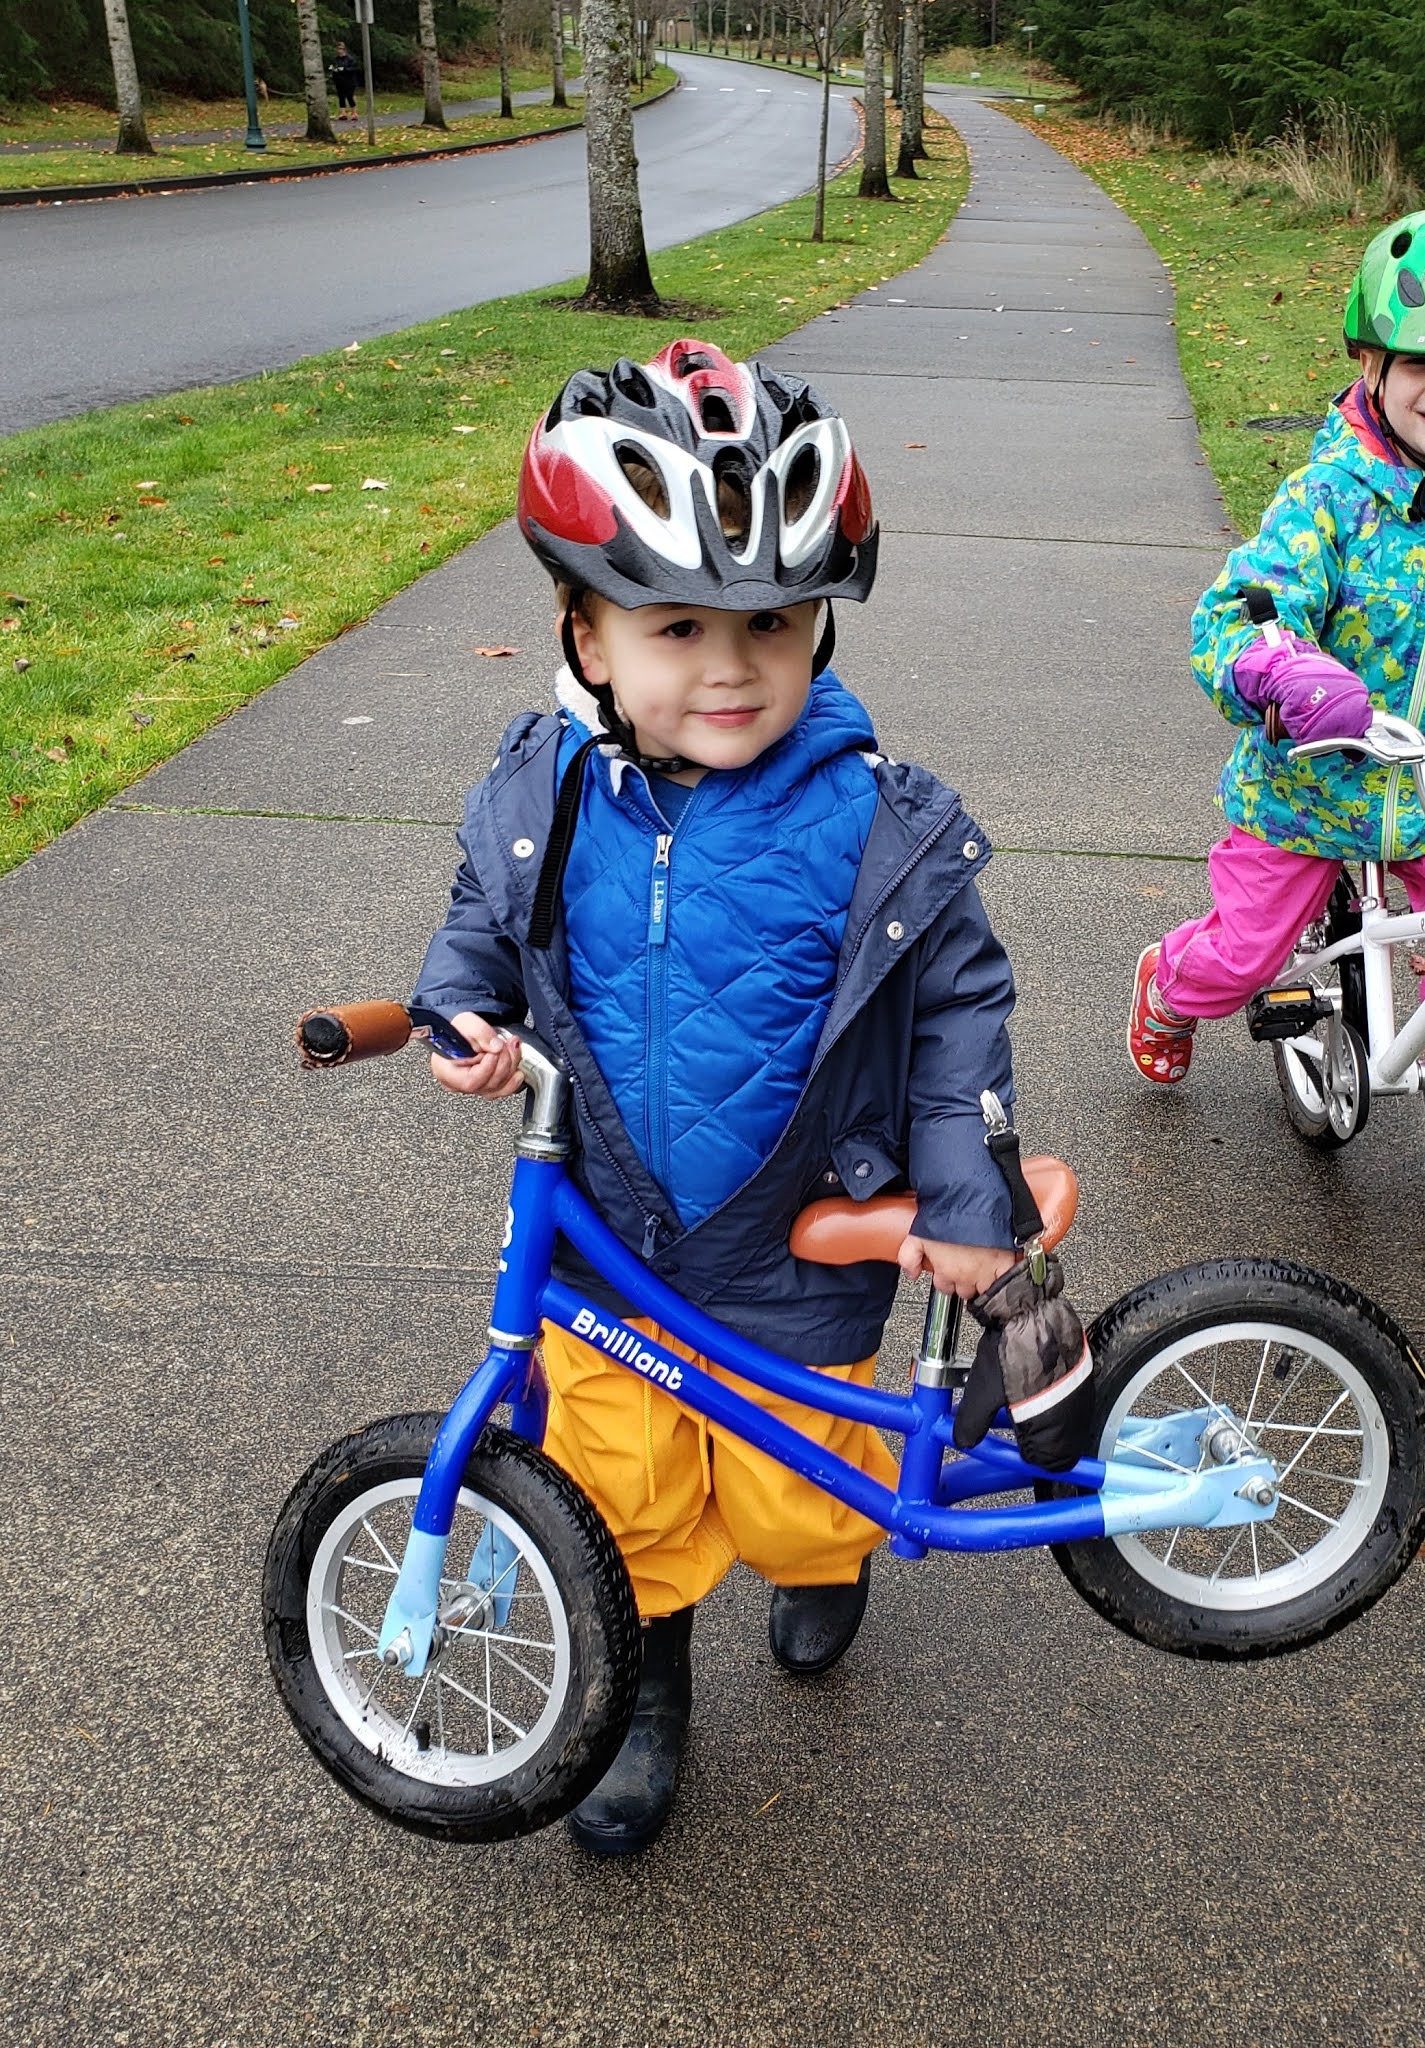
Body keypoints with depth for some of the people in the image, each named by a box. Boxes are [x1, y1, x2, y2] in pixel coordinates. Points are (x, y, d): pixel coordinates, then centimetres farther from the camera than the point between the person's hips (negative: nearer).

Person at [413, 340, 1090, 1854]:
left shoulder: (883, 826, -19)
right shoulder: (541, 800, -12)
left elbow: (962, 1007, -8)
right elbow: (483, 924, 7)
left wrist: (971, 1204, -8)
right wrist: (462, 1009, -15)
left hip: (799, 1253, -2)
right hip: (604, 1241, 3)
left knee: (787, 1493, 18)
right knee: (623, 1497, 18)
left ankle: (822, 1555, 57)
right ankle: (648, 1699, 47)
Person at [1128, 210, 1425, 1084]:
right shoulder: (1330, 494, -18)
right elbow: (1235, 611, -29)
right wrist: (1283, 674, -50)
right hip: (1309, 787, -3)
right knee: (1243, 955, 10)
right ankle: (1166, 989, 44)